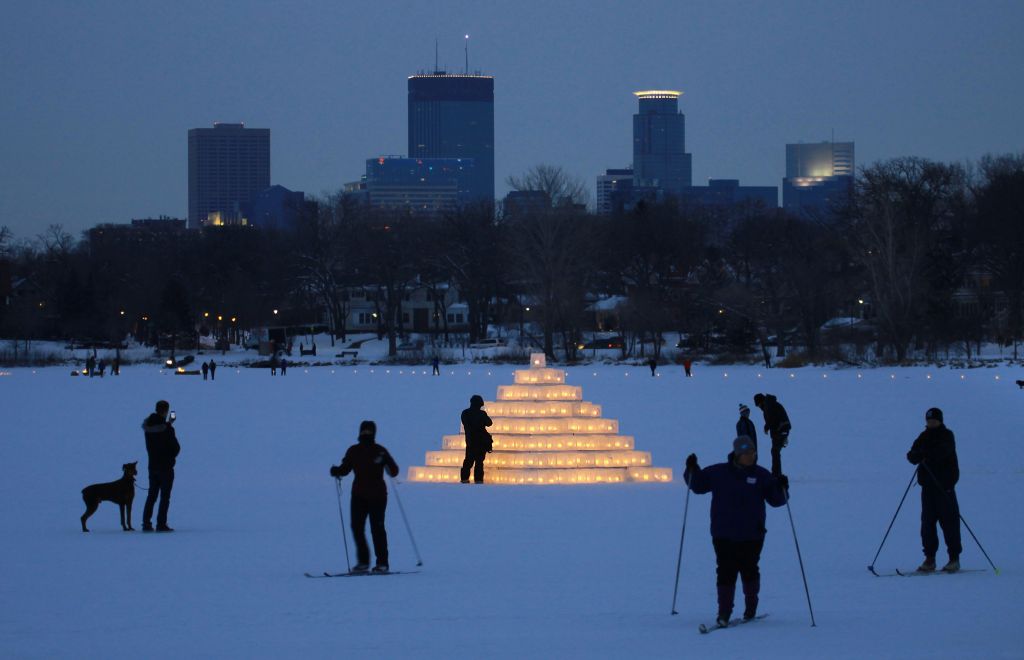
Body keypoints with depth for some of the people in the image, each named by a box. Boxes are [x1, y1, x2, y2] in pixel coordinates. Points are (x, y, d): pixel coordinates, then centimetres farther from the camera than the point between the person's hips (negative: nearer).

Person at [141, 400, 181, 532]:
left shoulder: (148, 427, 1)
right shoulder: (167, 429, -18)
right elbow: (176, 447, -13)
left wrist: (168, 423, 20)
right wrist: (171, 456, 8)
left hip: (152, 466, 6)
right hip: (166, 467, -6)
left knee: (151, 496, 14)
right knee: (165, 497, 0)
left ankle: (146, 523, 11)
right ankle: (161, 524, -3)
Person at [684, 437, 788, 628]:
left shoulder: (761, 476, 3)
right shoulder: (718, 473, 3)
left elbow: (776, 499, 4)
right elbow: (698, 485, 14)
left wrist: (782, 488, -16)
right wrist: (692, 470, -3)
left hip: (751, 536, 0)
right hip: (723, 535, 0)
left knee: (749, 571, 6)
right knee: (726, 573, -4)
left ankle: (750, 610, 24)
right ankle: (724, 613, 1)